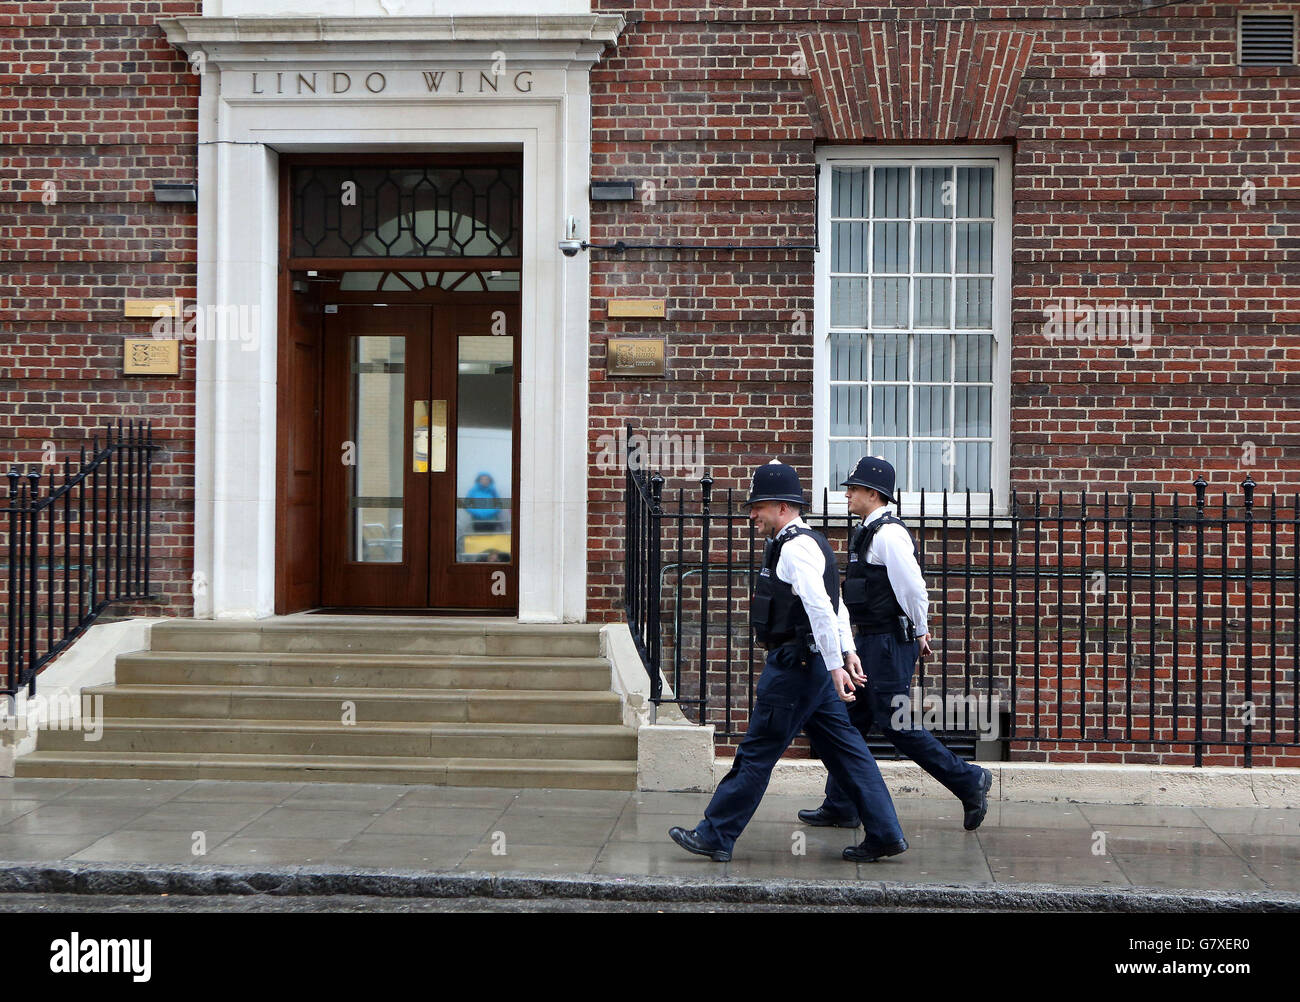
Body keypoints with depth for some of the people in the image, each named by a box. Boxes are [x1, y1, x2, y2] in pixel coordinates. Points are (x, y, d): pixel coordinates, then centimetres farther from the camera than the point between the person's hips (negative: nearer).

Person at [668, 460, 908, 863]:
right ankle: (885, 834, 11)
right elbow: (833, 604, 22)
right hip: (812, 663, 10)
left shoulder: (794, 548, -15)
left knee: (757, 751, -3)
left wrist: (835, 665, -24)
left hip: (795, 664, -10)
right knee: (844, 748, 10)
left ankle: (716, 835, 5)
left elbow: (820, 607, -23)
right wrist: (847, 652, 21)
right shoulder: (809, 542, 18)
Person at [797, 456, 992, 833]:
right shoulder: (868, 532, 15)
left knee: (897, 725, -6)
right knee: (851, 720, 11)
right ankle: (840, 807, 17)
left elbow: (913, 587, -20)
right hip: (869, 642, 10)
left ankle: (968, 781, 6)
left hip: (889, 643, -10)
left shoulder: (888, 534, -17)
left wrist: (919, 632, -8)